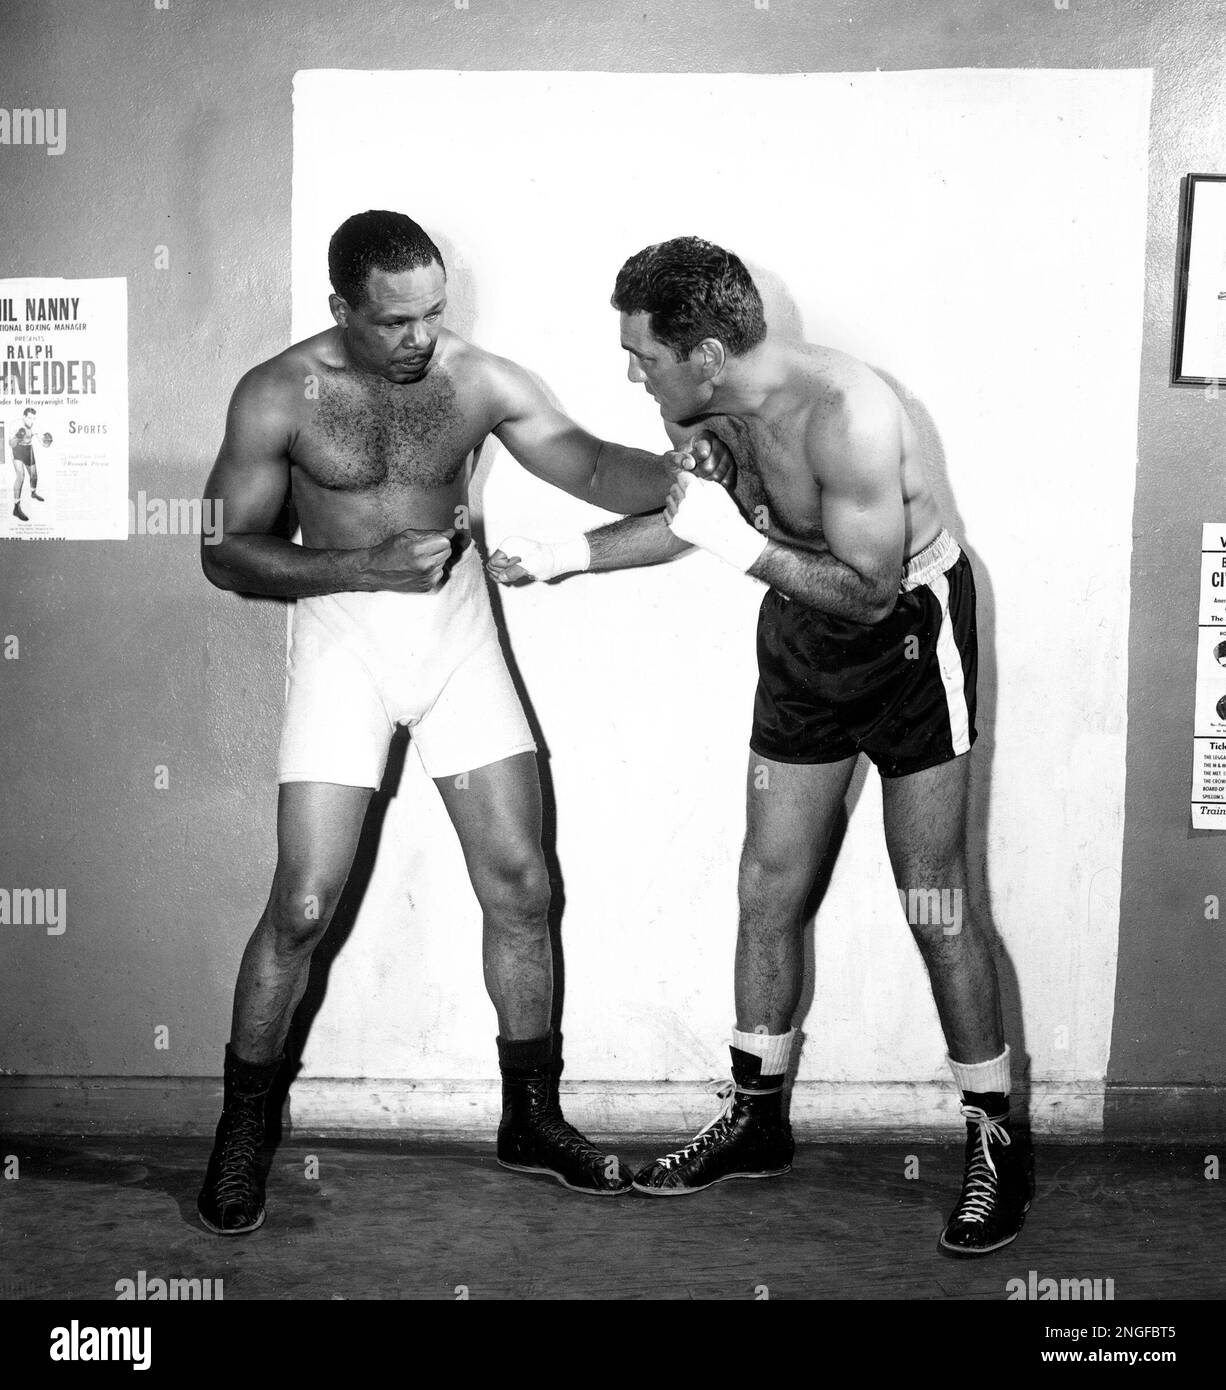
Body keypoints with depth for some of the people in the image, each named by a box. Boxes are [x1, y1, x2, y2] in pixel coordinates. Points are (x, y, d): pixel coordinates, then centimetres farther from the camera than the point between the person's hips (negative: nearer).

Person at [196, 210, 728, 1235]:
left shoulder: (481, 380, -3)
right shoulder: (281, 395, -9)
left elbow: (592, 469, -6)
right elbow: (227, 551, -7)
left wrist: (674, 473, -28)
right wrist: (370, 566, -20)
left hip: (459, 633, 3)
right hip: (344, 640, -3)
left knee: (521, 887, 3)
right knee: (303, 906, -7)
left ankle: (533, 1118, 20)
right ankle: (242, 1130, 14)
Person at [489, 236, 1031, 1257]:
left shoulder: (844, 415, -31)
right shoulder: (705, 410, -9)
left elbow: (872, 592, -27)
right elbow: (690, 513, 12)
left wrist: (742, 544, -34)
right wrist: (558, 557, 9)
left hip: (909, 631, -7)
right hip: (802, 638, 7)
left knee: (935, 904, -3)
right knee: (768, 889, 9)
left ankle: (996, 1142, 14)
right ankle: (758, 1118, 25)